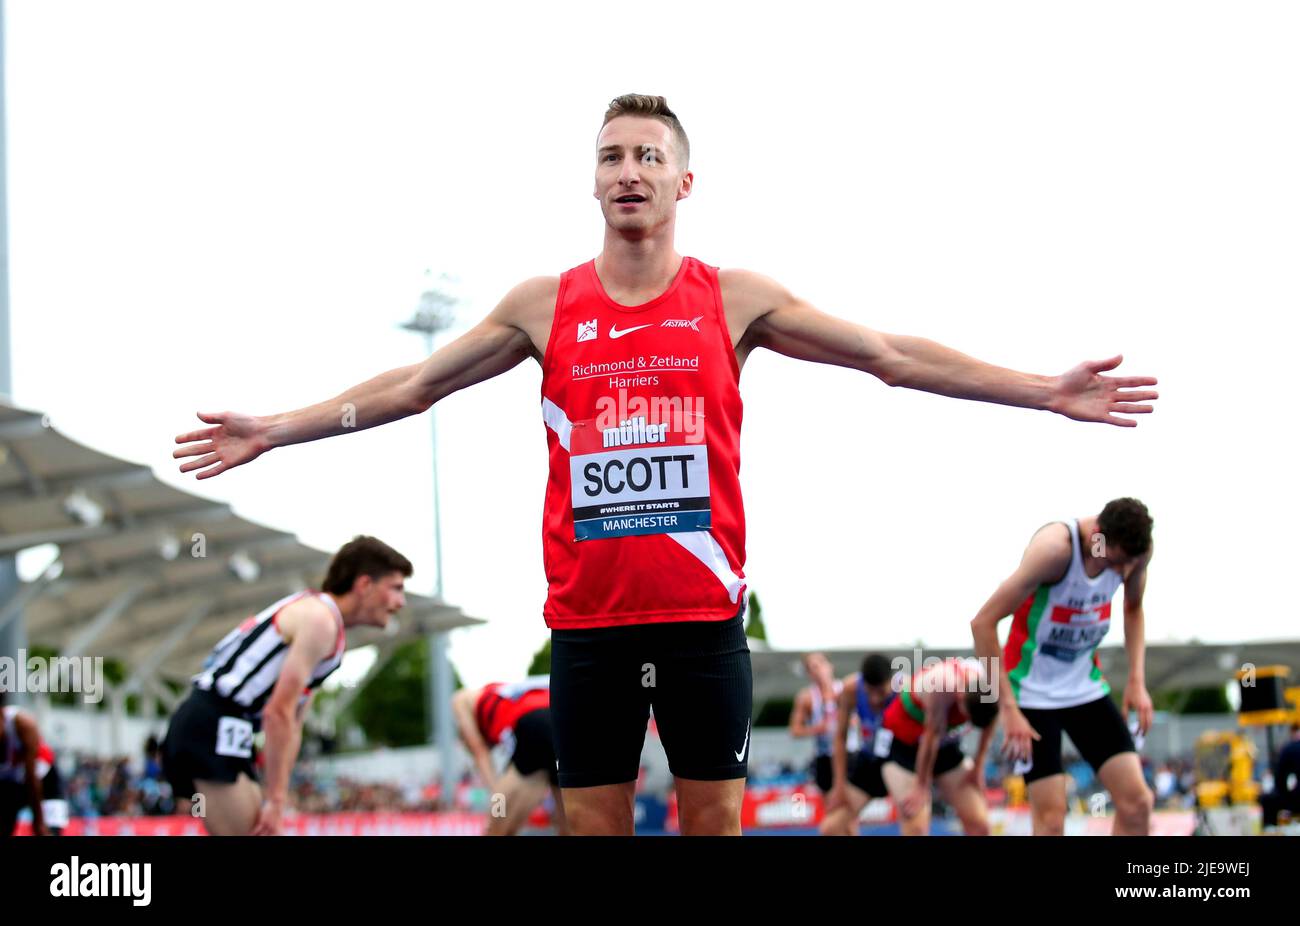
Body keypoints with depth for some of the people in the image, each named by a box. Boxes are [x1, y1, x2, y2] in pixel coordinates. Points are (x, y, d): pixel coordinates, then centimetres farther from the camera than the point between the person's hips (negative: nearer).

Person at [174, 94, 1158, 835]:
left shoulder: (735, 299, 2)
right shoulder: (545, 305, 5)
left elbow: (892, 356, 2)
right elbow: (417, 384, 10)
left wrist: (1047, 391, -3)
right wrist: (274, 431, 7)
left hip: (704, 616, -1)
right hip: (588, 622, 1)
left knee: (716, 820, 4)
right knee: (595, 827, 5)